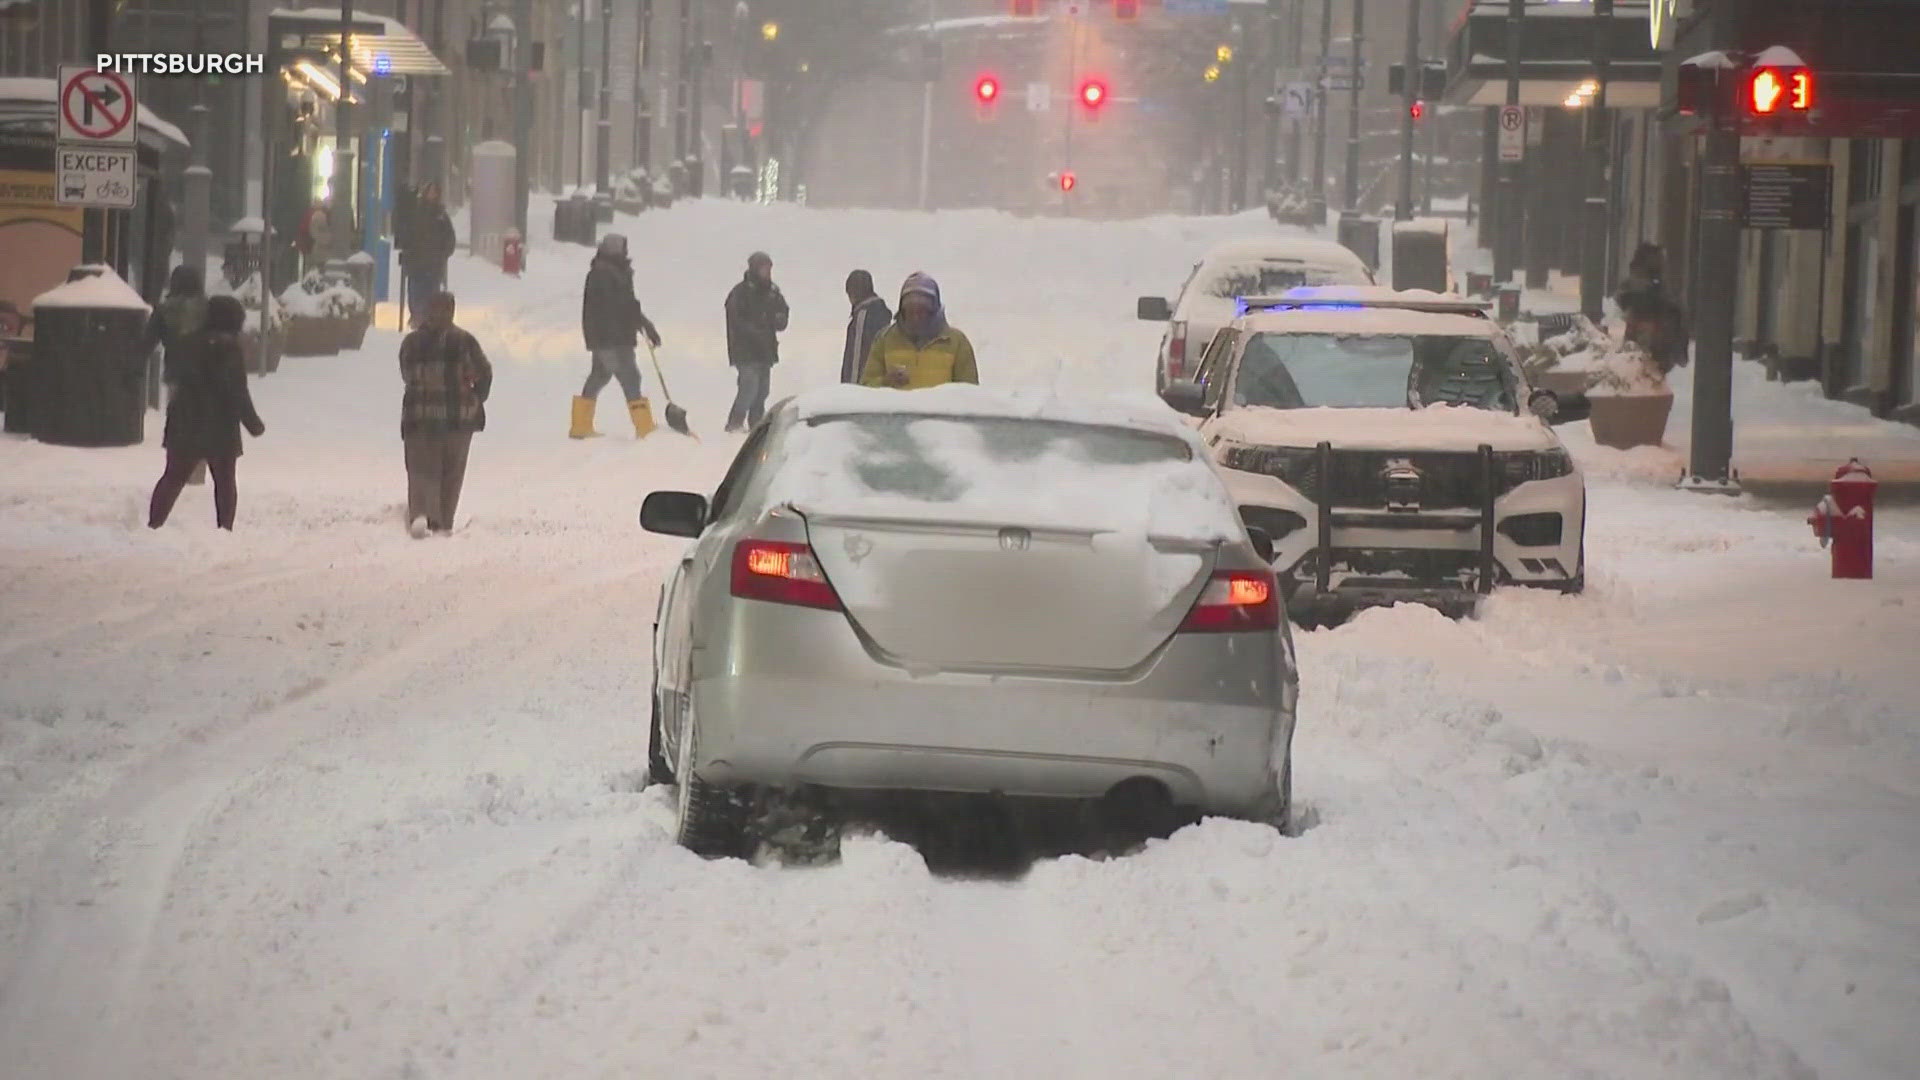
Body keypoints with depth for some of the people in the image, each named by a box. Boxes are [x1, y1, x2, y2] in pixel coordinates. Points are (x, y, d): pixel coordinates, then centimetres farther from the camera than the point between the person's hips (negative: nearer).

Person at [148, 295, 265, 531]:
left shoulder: (192, 342, 6)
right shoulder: (229, 347, -14)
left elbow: (178, 377, 15)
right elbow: (238, 391, -15)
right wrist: (253, 423, -6)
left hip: (185, 422, 5)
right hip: (220, 426, -5)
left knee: (173, 477, 9)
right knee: (224, 481, 8)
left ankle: (154, 524, 4)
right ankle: (225, 528, 5)